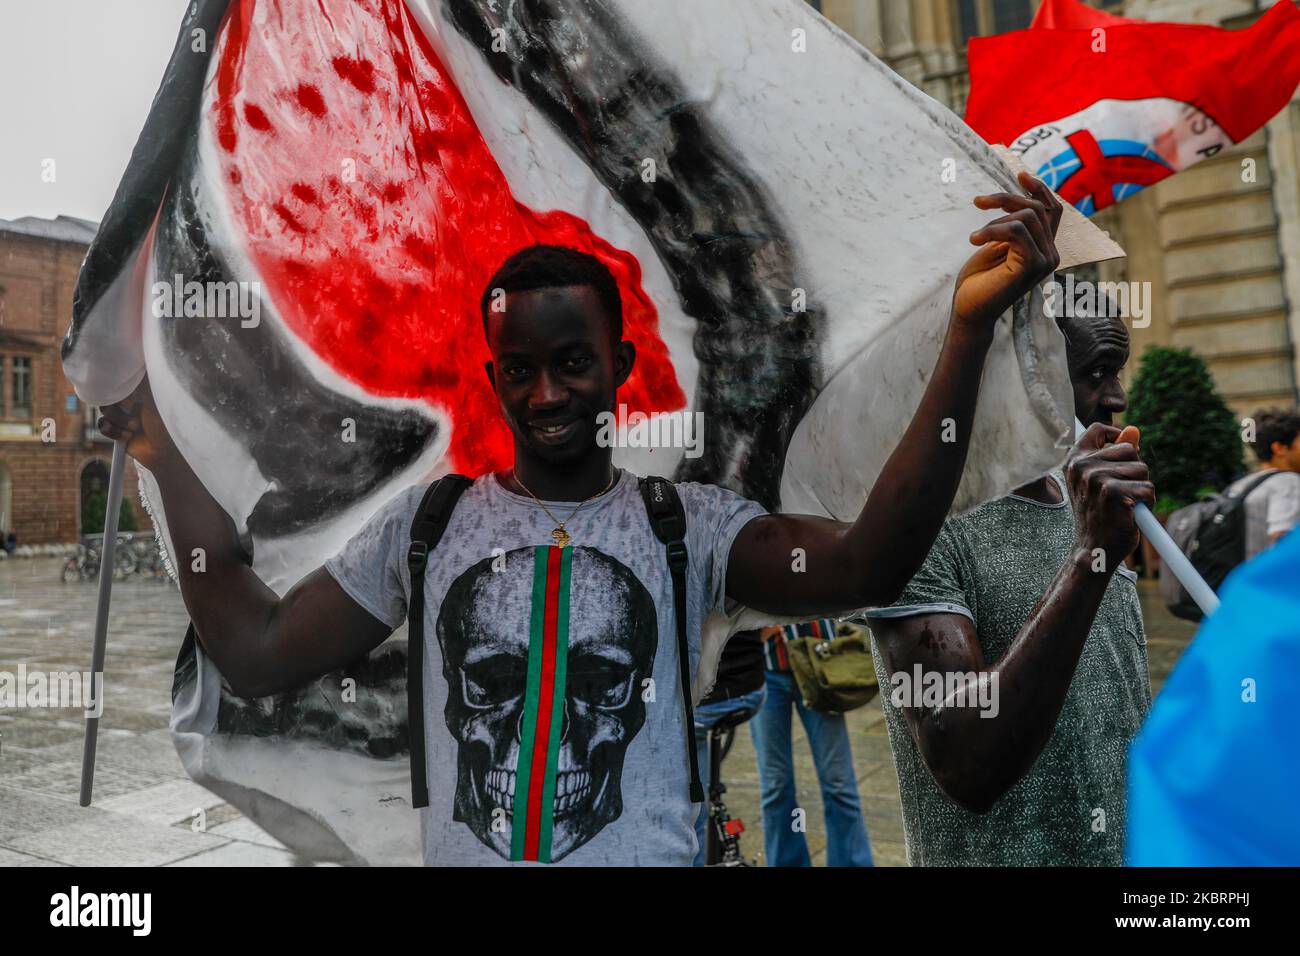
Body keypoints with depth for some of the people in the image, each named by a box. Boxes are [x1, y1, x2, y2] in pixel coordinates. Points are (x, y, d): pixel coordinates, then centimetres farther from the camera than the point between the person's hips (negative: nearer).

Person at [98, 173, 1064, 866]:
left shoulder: (688, 523, -6)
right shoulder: (426, 522, 1)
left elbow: (865, 567, -21)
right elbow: (257, 652, 0)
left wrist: (971, 326, -27)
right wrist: (171, 462, -4)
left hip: (651, 853, -1)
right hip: (456, 852, 2)